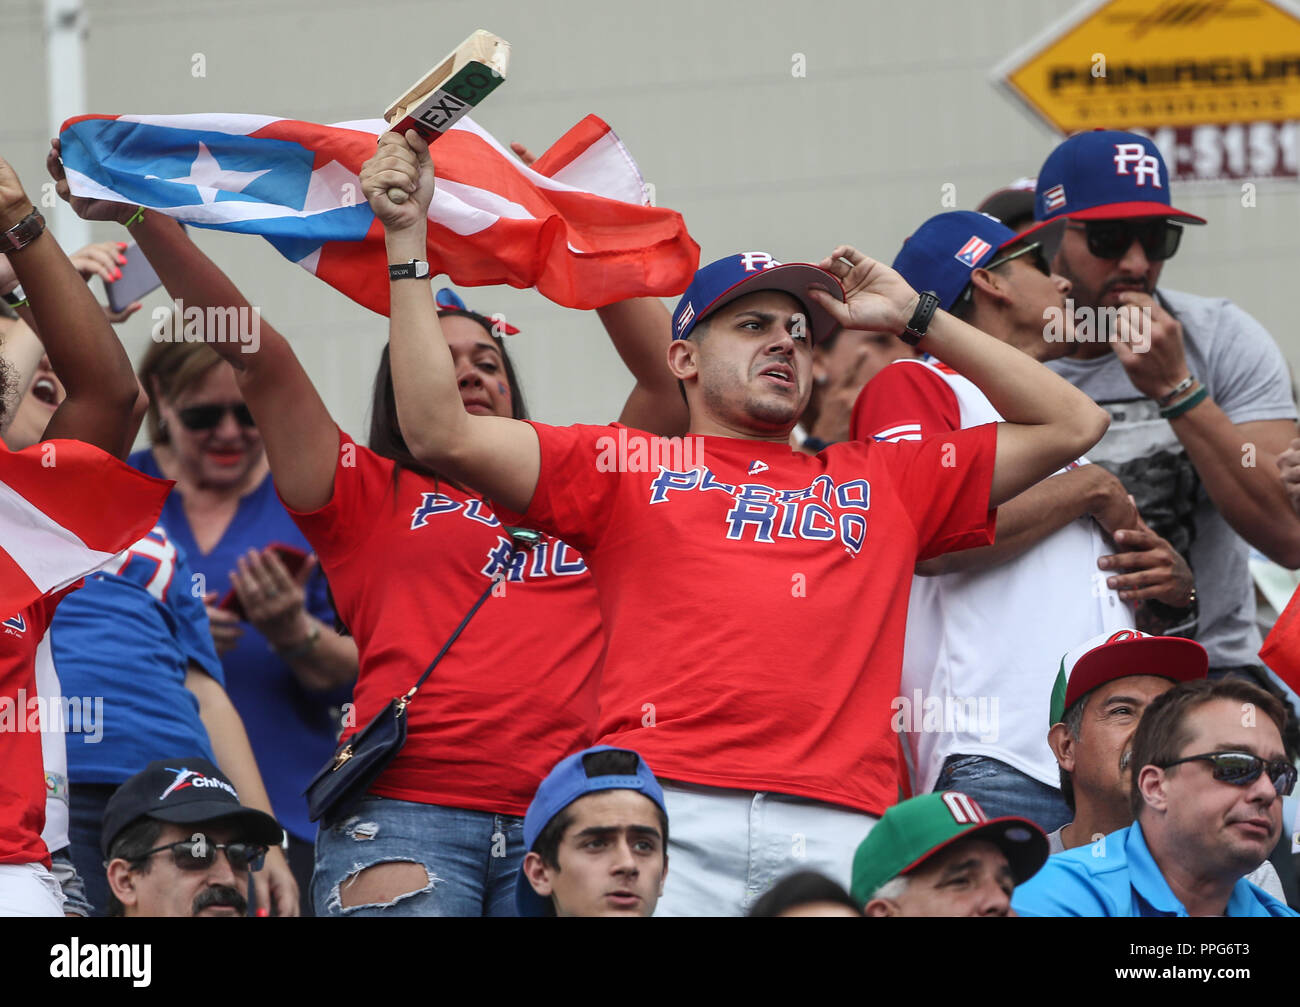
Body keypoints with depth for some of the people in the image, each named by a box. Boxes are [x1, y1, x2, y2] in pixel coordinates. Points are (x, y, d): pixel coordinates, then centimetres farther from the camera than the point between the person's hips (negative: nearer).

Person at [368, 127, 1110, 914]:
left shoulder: (883, 483, 29)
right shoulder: (628, 465, 22)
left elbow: (1070, 425, 32)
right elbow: (441, 434, 11)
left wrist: (918, 319, 31)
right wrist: (408, 241, 12)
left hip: (839, 829, 2)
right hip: (670, 816, -2)